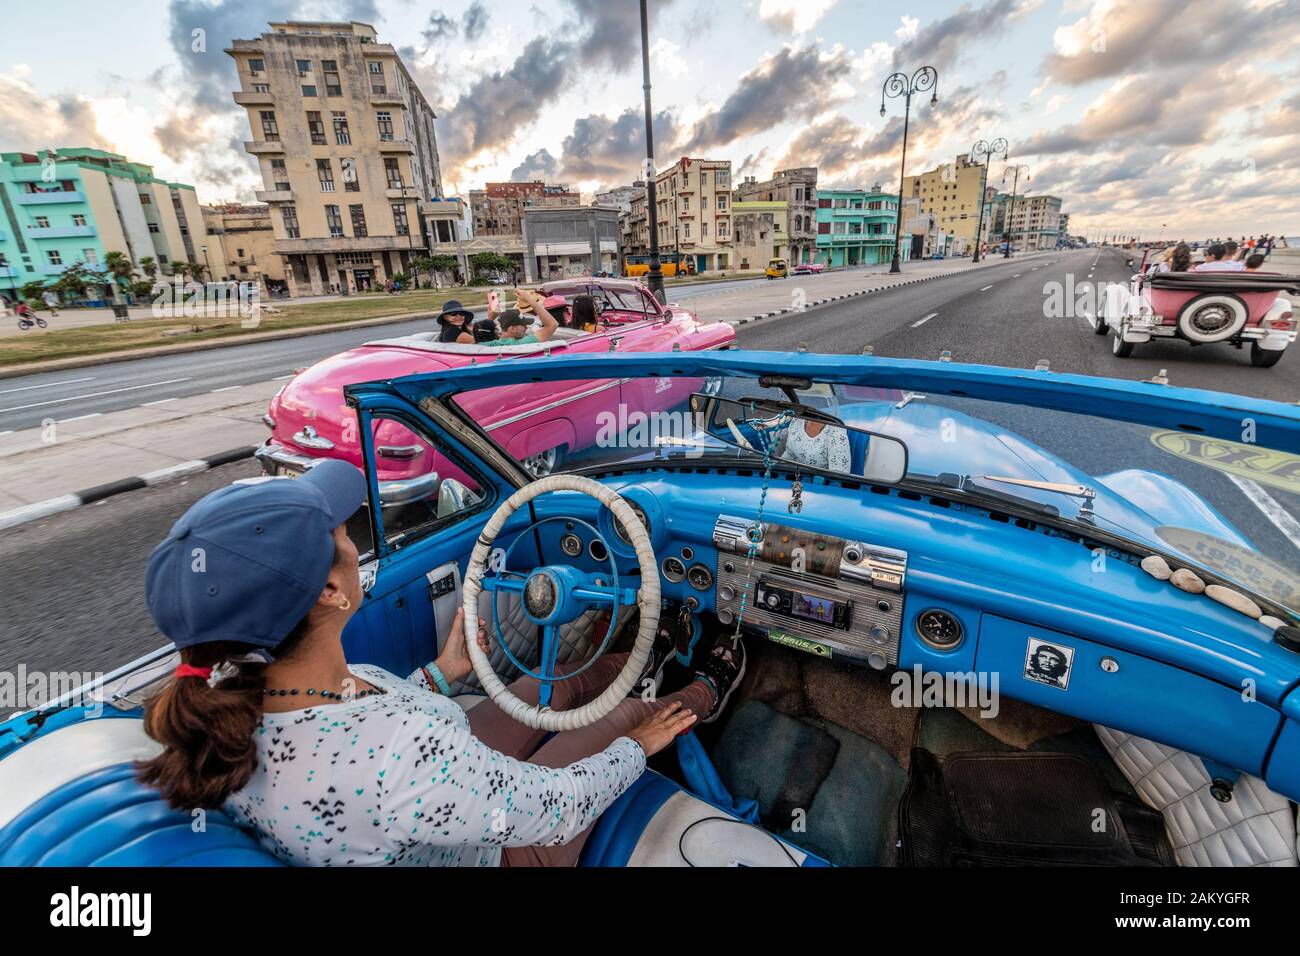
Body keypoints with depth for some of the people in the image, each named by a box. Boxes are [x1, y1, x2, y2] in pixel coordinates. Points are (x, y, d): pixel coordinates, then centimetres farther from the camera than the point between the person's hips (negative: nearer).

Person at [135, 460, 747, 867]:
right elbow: (556, 809, -29)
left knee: (569, 675, 19)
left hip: (443, 806, 6)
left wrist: (440, 673, 12)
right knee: (629, 711, 11)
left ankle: (646, 661, 53)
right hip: (493, 852, -6)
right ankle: (703, 697, 46)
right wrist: (637, 747, -8)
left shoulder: (234, 697, -23)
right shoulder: (403, 753, -48)